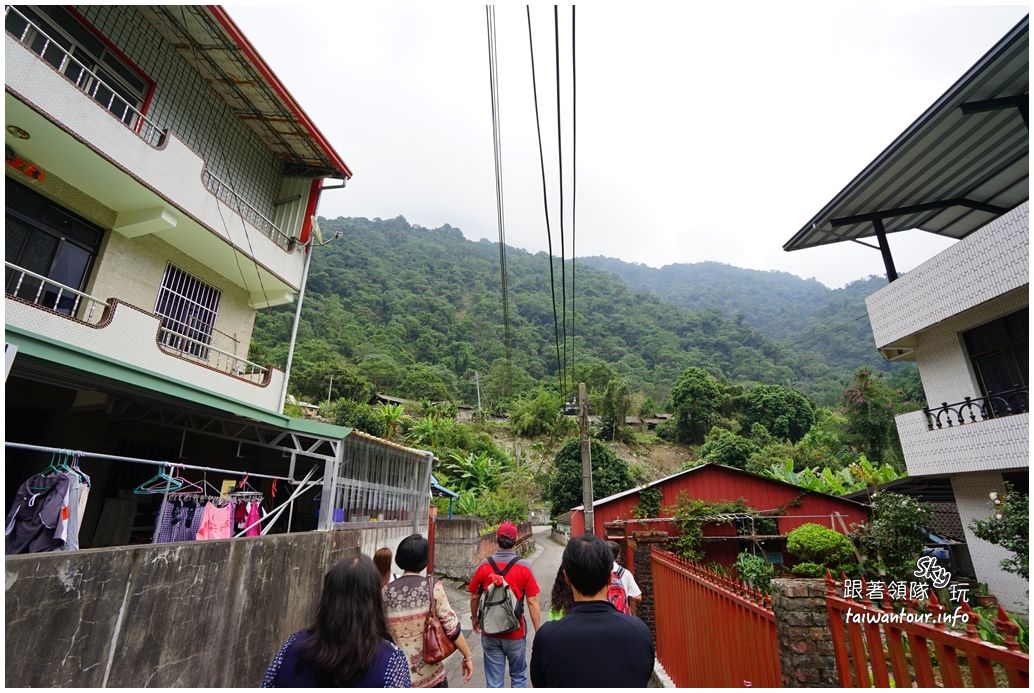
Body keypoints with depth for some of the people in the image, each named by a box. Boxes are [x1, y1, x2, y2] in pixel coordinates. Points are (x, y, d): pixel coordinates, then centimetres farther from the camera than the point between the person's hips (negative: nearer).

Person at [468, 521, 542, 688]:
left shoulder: (484, 565, -8)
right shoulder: (524, 567, -14)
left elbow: (474, 597, 3)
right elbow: (532, 602, -12)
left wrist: (474, 619, 20)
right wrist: (539, 633, -3)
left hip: (490, 633, 1)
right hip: (515, 632, -1)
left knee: (494, 682, 15)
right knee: (518, 676, 20)